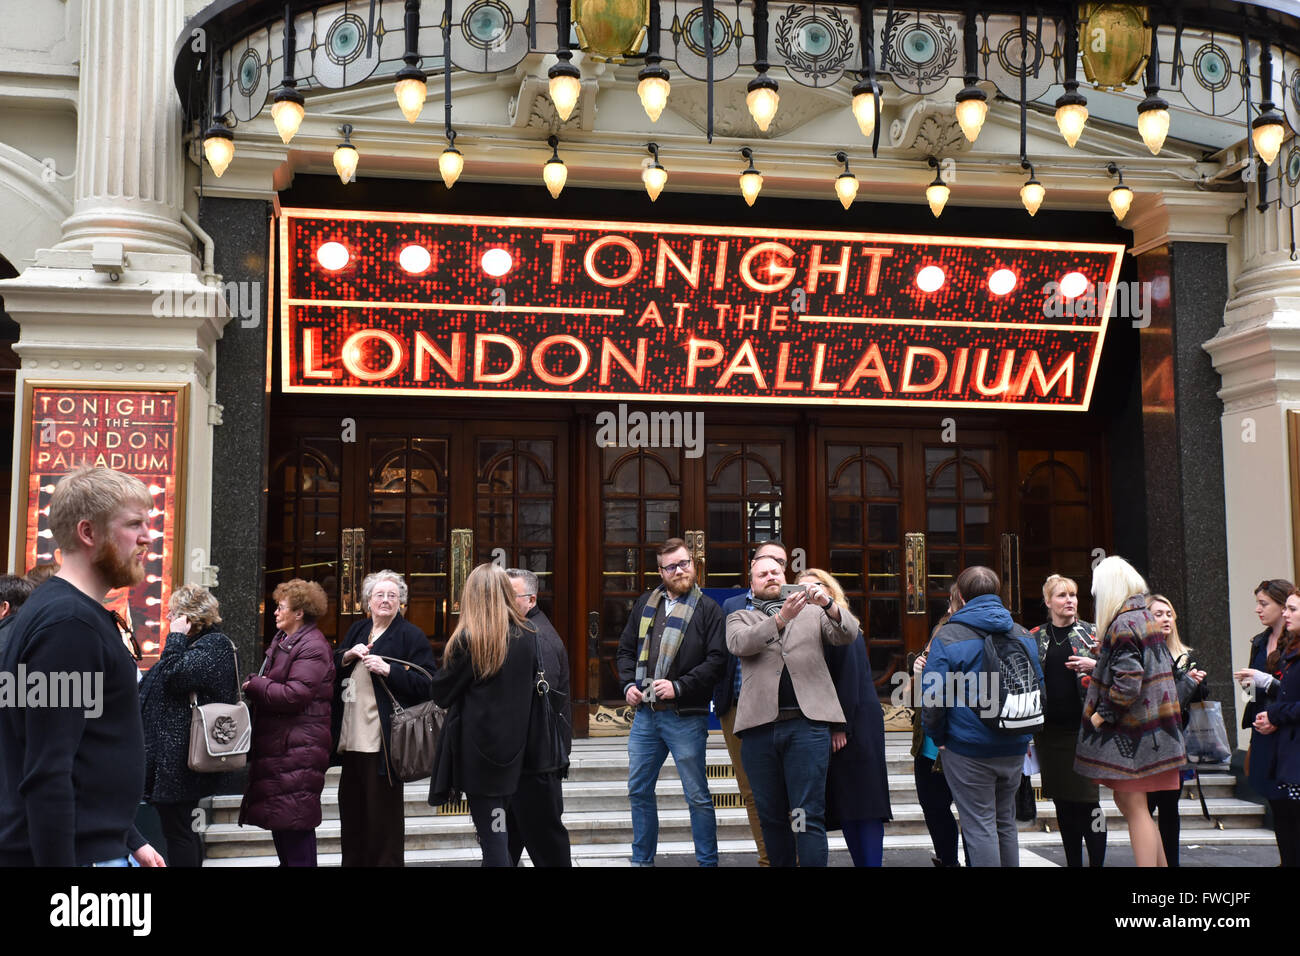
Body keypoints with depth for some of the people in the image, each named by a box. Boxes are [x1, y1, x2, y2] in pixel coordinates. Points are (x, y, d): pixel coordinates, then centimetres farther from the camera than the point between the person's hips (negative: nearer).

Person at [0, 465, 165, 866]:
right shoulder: (69, 622, -18)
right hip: (77, 854, -10)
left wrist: (130, 840, 19)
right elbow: (46, 775, -23)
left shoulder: (83, 615, 13)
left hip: (98, 844, 10)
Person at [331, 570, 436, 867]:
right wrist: (347, 656, -2)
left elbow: (427, 684, -12)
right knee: (352, 810, 14)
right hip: (352, 739, 7)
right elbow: (331, 672, 18)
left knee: (383, 815, -1)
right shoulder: (357, 631, 16)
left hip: (383, 741, -7)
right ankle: (353, 861, 26)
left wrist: (388, 670, -21)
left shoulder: (412, 636, -5)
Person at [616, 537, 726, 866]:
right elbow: (626, 649, 19)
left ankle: (708, 861, 12)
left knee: (697, 795, 1)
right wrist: (629, 684, 3)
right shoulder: (645, 604, 12)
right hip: (645, 714, 5)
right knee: (638, 790, 13)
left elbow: (716, 660, -9)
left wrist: (679, 687, -17)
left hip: (685, 717, -5)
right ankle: (642, 860, 26)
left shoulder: (707, 609, -2)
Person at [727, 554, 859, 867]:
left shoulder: (813, 613, 19)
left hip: (807, 723, -1)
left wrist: (828, 604, -16)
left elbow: (848, 635, 4)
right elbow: (739, 644, -4)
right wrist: (781, 618, -17)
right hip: (759, 725, 1)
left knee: (808, 817, -7)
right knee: (771, 817, 8)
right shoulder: (739, 618, 18)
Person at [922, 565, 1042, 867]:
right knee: (1005, 823, 18)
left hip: (968, 749, -5)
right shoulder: (1022, 635, 8)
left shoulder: (948, 637, -9)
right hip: (1014, 748, 6)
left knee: (979, 826, -1)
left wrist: (937, 737, 2)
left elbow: (933, 698, -12)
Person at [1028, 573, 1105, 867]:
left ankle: (1097, 862, -1)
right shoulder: (1035, 638, 10)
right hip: (1050, 730, 3)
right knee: (1063, 803, 9)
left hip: (1084, 728, -3)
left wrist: (1095, 665, -14)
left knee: (1088, 799, -7)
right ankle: (1073, 862, 18)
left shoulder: (1091, 633, 4)